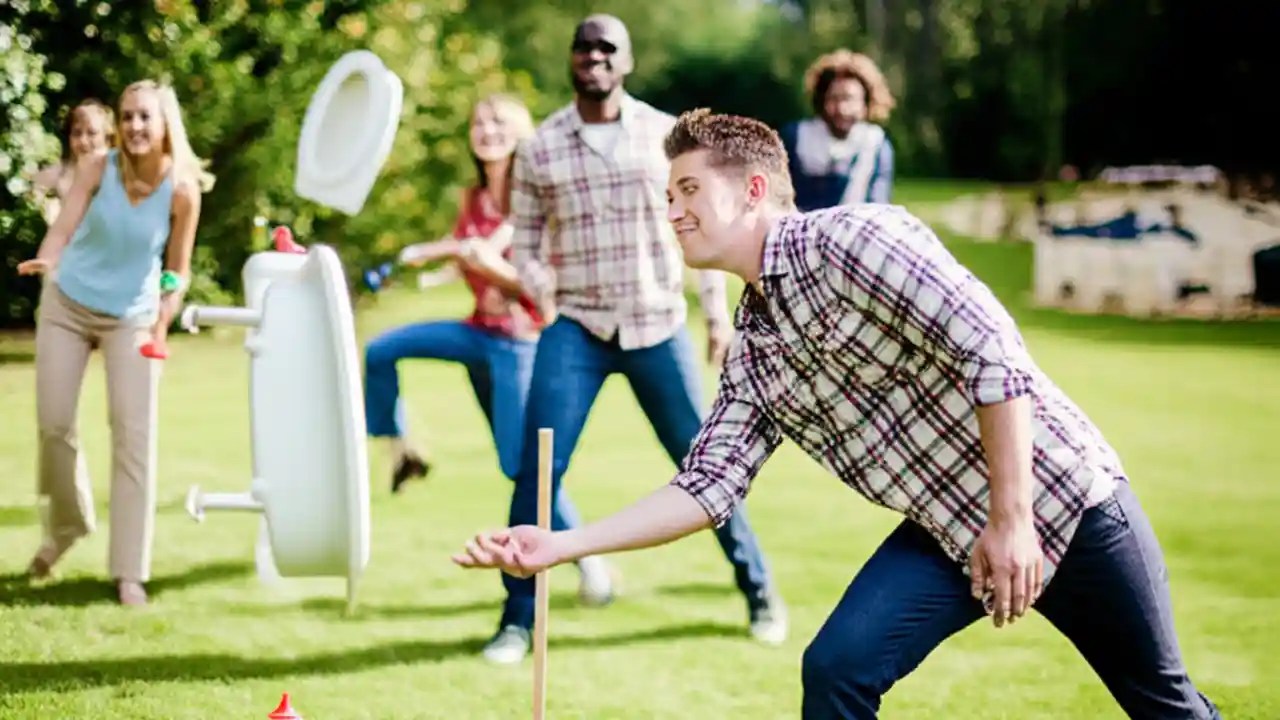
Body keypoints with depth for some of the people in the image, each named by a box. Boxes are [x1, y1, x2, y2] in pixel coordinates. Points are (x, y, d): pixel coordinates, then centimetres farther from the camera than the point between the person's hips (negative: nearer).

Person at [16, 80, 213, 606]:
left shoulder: (182, 190, -16)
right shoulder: (96, 168, -14)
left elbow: (178, 269, -7)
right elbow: (63, 228, -17)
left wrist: (162, 320, -21)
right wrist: (46, 260, -40)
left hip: (132, 317, -1)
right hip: (67, 304, 1)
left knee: (133, 432, -9)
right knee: (53, 423, 3)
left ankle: (130, 571, -4)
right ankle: (65, 526, 32)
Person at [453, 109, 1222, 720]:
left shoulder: (852, 239, -18)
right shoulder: (751, 349, 6)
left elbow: (994, 352, -23)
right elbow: (707, 488, 2)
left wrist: (1011, 518, -23)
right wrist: (561, 544, -7)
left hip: (1055, 494, -6)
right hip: (949, 528, 6)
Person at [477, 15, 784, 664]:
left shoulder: (667, 135, 1)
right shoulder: (539, 149, 1)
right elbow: (524, 242, 7)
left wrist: (717, 312, 5)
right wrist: (548, 296, -11)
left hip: (658, 325, 0)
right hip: (576, 329, 0)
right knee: (537, 470, -10)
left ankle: (760, 594, 23)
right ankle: (518, 620, 0)